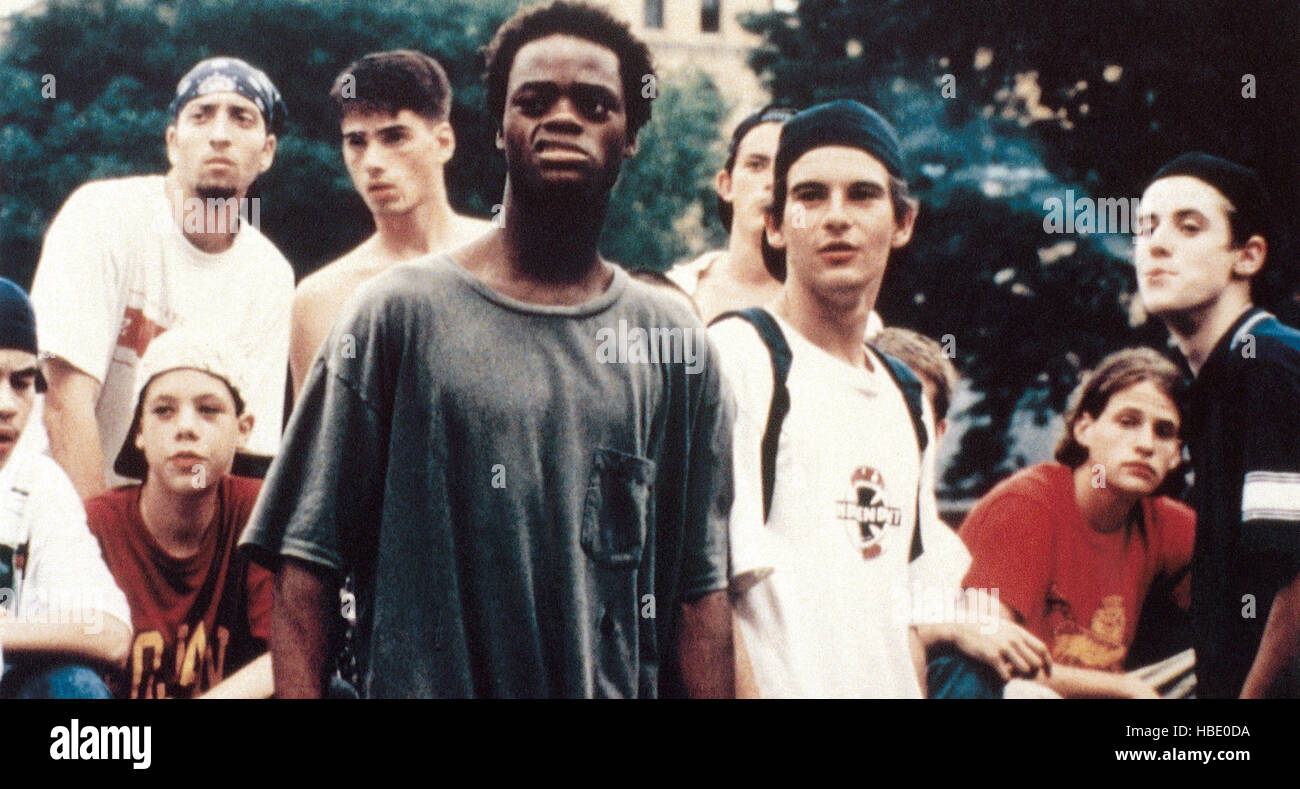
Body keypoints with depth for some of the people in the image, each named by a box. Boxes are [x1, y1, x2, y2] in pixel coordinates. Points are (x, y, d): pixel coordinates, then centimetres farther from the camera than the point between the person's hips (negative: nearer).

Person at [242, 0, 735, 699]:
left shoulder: (675, 343, 6)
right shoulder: (399, 313, -1)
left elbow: (699, 587, 4)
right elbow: (307, 555, -3)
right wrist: (297, 690, -13)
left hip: (616, 686, 2)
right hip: (420, 682, -2)